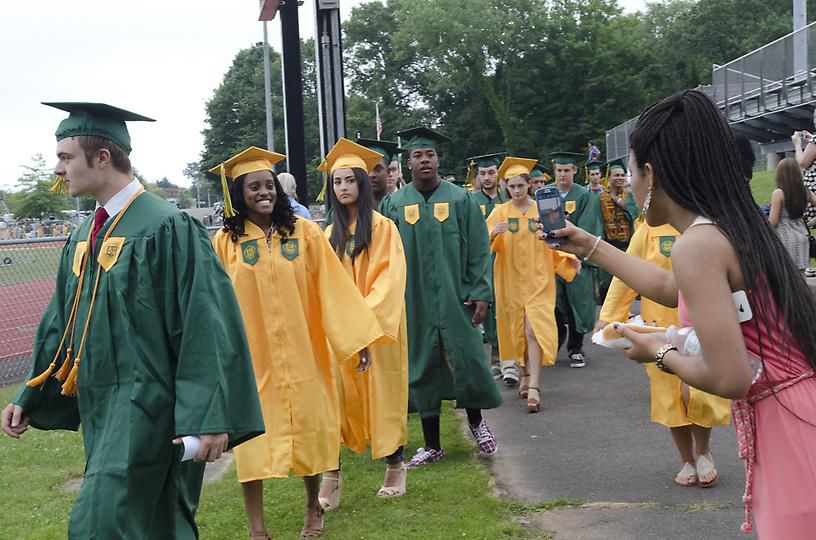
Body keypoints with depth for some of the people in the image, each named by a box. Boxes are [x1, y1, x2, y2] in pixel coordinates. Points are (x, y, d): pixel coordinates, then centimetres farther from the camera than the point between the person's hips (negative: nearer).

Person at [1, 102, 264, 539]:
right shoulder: (84, 237, 11)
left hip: (146, 407, -8)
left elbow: (205, 325, -18)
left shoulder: (167, 228, -15)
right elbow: (61, 324, 18)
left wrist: (208, 418, -22)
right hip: (101, 405, 8)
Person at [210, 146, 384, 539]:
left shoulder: (305, 232, -2)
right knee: (253, 439, 2)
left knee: (308, 429, 12)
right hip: (250, 357, -1)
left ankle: (313, 506, 34)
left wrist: (357, 336, -6)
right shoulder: (225, 242, -3)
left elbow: (332, 287, -3)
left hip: (301, 353, 1)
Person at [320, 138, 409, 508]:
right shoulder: (331, 233, 12)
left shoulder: (382, 227, -5)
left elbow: (389, 278, -12)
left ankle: (395, 464, 16)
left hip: (377, 326, -4)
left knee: (382, 392, 3)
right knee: (338, 397, -2)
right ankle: (331, 474, -2)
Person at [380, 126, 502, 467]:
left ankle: (475, 420, 28)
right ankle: (432, 445, 17)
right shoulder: (393, 204, 5)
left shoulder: (460, 199, 2)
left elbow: (478, 250, 1)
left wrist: (481, 293, -7)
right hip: (413, 302, 1)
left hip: (455, 298, -1)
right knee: (423, 369, 6)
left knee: (466, 361, -1)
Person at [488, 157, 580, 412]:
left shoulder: (542, 210, 3)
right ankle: (528, 374, 30)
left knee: (533, 330, -12)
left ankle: (533, 388, -17)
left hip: (537, 279, -1)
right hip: (511, 280, 2)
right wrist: (493, 233, -31)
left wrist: (569, 258, -15)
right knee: (519, 330, 10)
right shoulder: (500, 212, 2)